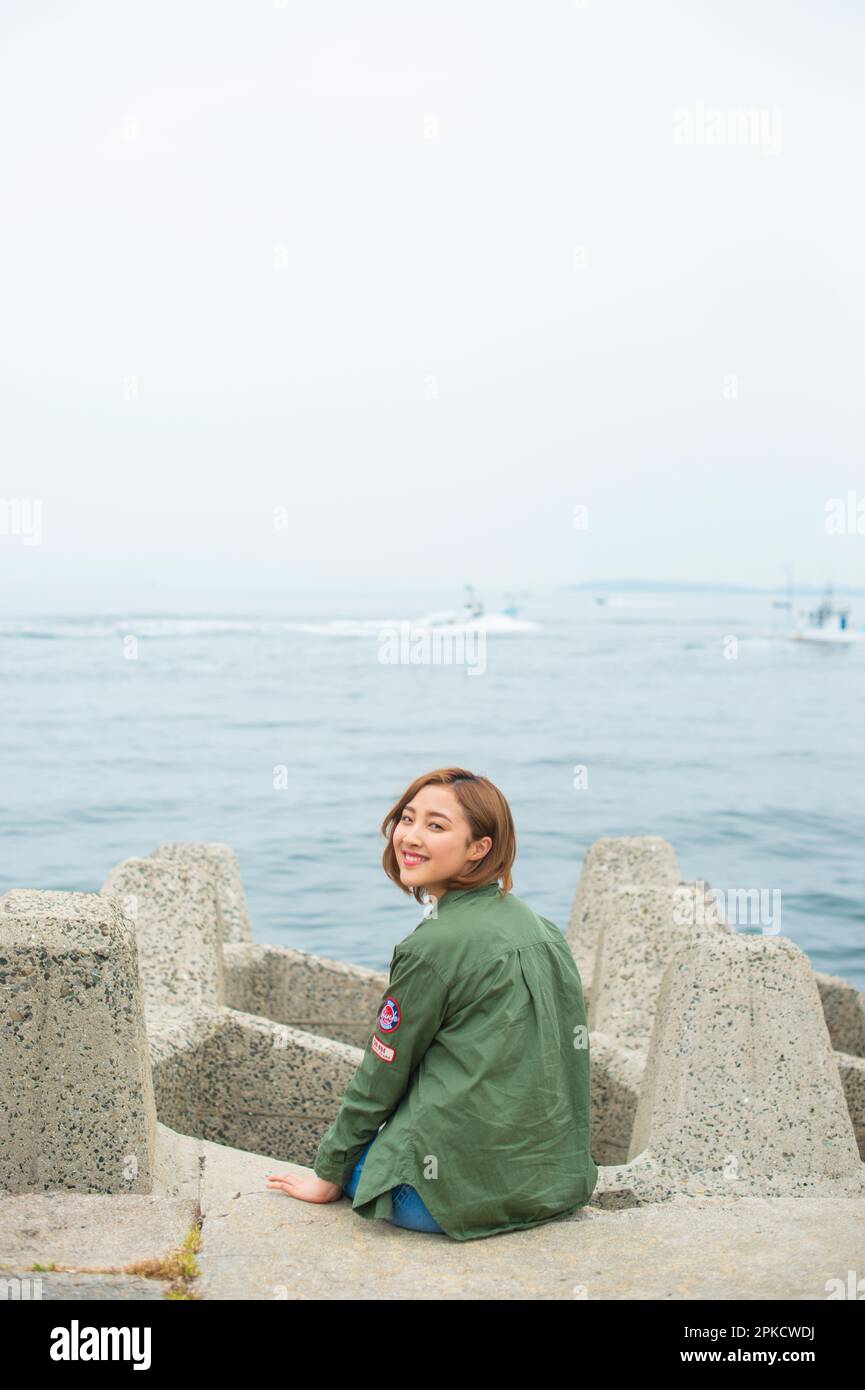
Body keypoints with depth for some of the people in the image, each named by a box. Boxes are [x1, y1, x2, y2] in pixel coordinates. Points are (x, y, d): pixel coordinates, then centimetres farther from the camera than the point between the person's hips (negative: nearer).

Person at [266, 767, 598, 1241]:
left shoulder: (432, 947, -17)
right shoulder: (541, 927, 5)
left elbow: (382, 1076, -6)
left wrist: (328, 1175, 8)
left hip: (471, 1189, -7)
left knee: (354, 1158, 21)